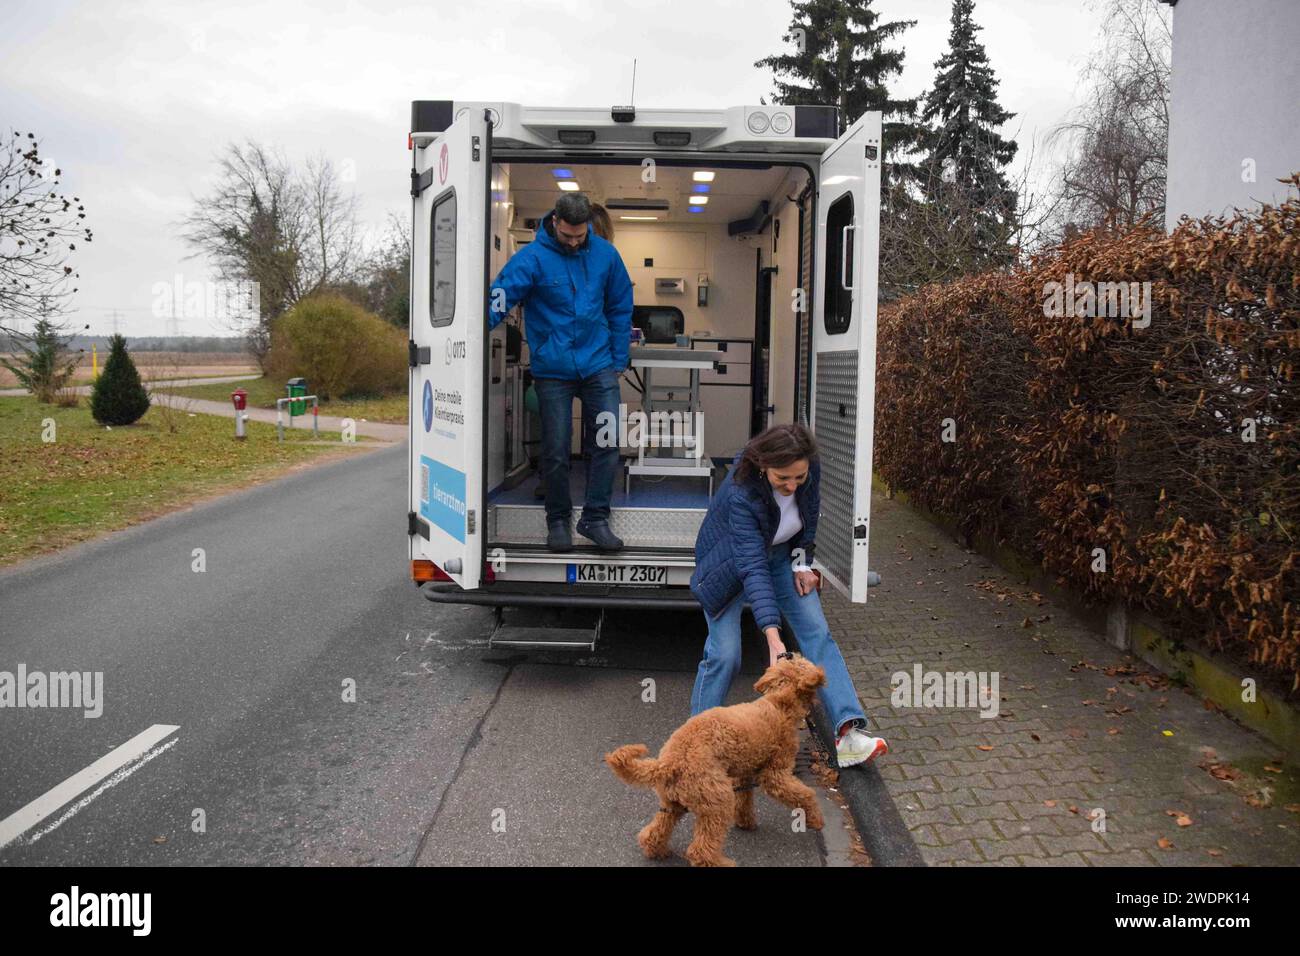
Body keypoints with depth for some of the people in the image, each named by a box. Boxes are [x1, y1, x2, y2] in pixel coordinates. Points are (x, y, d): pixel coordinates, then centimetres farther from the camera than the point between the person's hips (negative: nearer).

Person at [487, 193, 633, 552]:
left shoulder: (605, 254, 3)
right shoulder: (532, 258, -10)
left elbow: (620, 308, 12)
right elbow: (498, 299, -20)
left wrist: (618, 359, 10)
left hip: (599, 367, 3)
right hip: (552, 370, -3)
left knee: (607, 442, -1)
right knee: (556, 451, 4)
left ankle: (595, 518, 11)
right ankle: (558, 520, 21)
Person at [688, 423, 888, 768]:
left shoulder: (810, 472, -23)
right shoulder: (740, 493, -38)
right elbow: (752, 566, -41)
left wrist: (801, 561, -4)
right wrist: (772, 635, -46)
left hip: (781, 554, 5)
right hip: (731, 563, -5)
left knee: (817, 633, -8)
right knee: (725, 653, -14)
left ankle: (849, 731, -10)